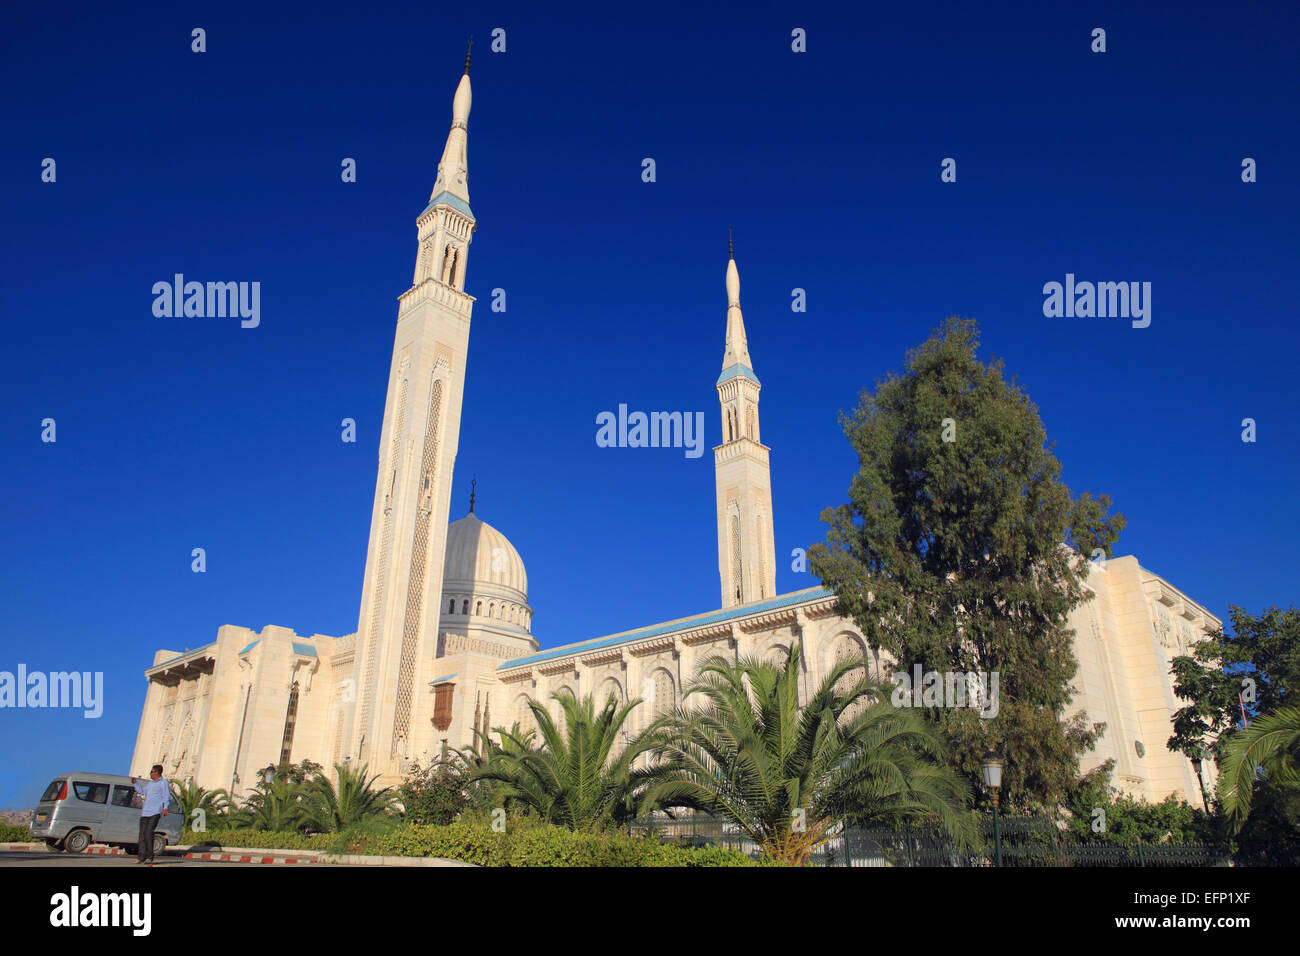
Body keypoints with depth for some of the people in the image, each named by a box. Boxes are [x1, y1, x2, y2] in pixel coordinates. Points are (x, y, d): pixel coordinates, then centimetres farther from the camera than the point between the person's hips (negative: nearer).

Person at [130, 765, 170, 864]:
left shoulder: (164, 782, 0)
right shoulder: (150, 783, 22)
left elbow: (166, 796, -6)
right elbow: (142, 791, 36)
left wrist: (165, 808, -17)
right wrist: (136, 783, 27)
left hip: (155, 812, -7)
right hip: (145, 811, 7)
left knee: (149, 832, -15)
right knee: (142, 834, 2)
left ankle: (149, 856, -8)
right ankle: (141, 856, 7)